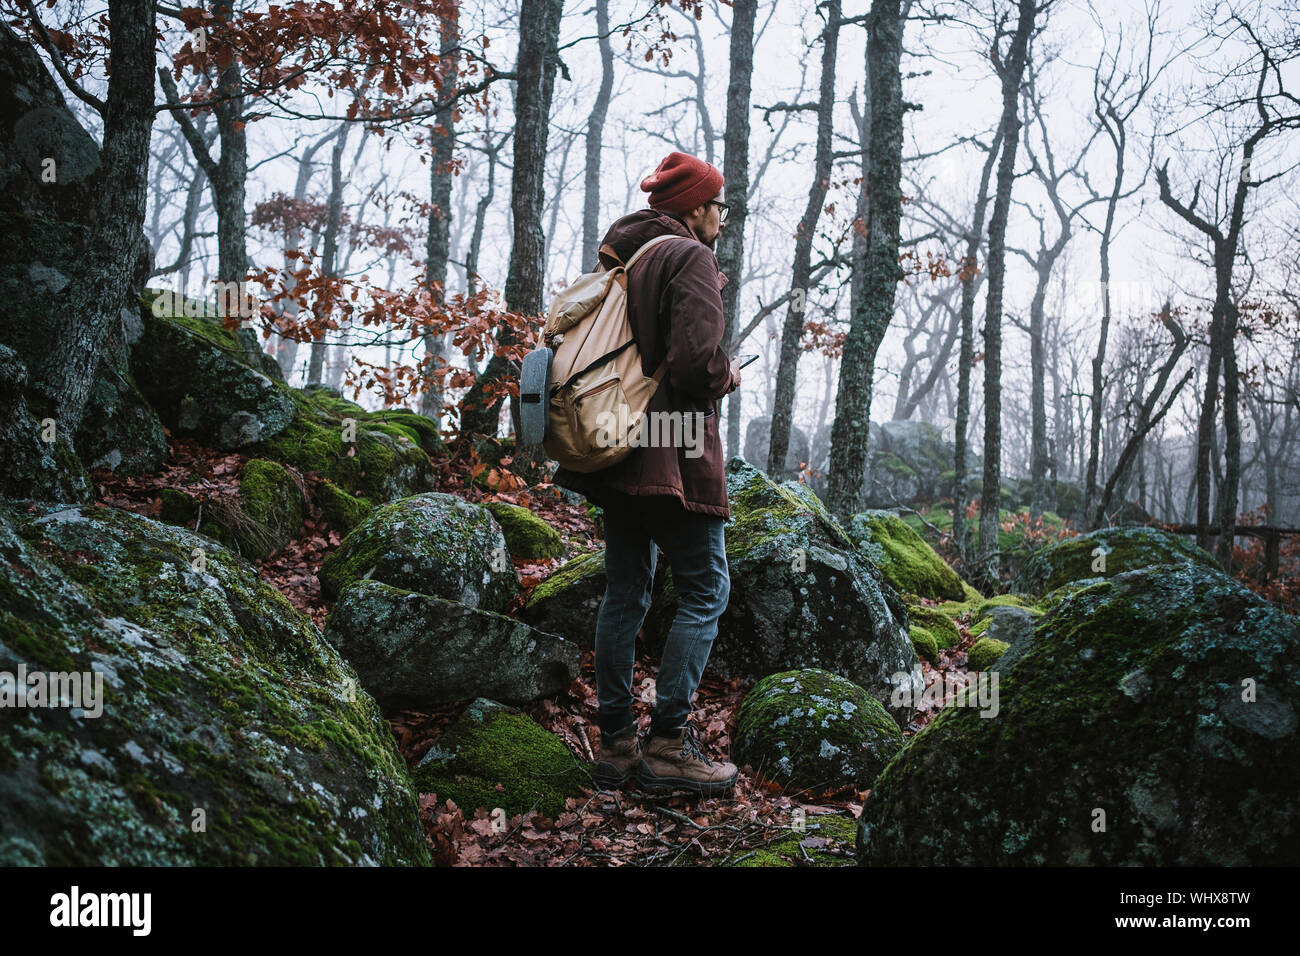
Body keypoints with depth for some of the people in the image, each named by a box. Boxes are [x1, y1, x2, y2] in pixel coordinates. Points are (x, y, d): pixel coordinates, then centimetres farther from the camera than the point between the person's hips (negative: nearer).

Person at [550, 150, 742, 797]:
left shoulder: (617, 260, 17)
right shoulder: (689, 258, -8)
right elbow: (695, 360, -21)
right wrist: (729, 377, 0)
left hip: (612, 446, 9)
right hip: (672, 452, -9)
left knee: (624, 592, 11)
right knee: (704, 589, -1)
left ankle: (615, 744, 15)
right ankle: (668, 743, -4)